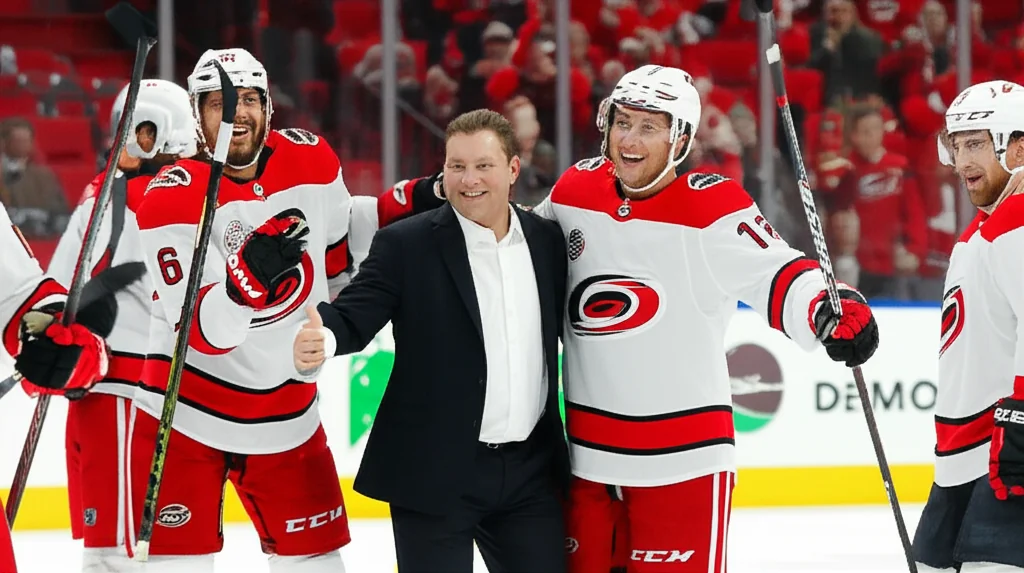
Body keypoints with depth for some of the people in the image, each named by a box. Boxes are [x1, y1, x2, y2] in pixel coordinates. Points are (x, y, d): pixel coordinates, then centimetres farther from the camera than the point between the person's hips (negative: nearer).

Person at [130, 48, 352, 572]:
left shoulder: (312, 161, -4)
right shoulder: (171, 197, -17)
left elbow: (338, 256, 16)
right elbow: (205, 332, -25)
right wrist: (250, 278, -42)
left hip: (288, 414, 4)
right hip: (187, 412, -4)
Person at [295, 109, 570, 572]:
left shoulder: (548, 241, 7)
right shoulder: (405, 244, -6)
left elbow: (568, 327, 13)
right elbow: (355, 315, -14)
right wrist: (322, 338, -37)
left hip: (531, 473, 4)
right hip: (434, 475, -4)